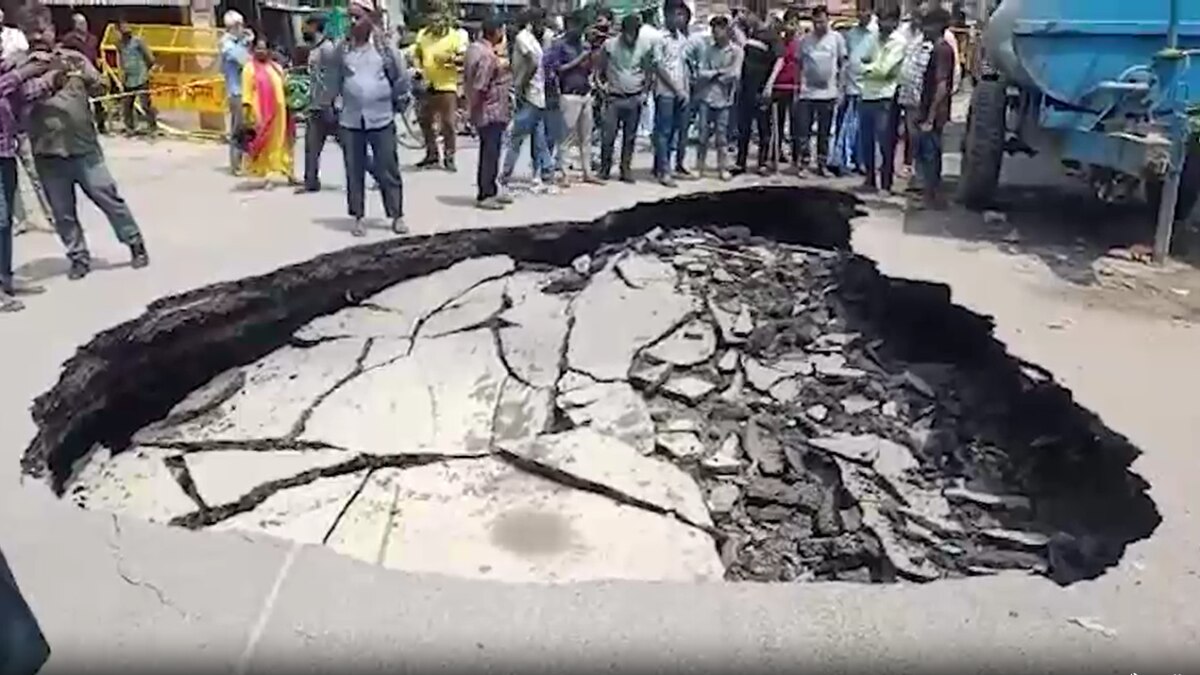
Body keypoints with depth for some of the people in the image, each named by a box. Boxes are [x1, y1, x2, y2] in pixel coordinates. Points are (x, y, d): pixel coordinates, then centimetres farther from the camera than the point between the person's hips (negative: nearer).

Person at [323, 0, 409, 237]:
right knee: (354, 171, 7)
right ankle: (358, 218, 17)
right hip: (351, 120, 2)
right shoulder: (343, 48, 2)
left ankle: (397, 216, 13)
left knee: (387, 170, 3)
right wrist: (327, 104, 8)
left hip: (381, 119, -2)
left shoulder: (384, 46, -3)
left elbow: (401, 76, 5)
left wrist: (400, 99, 8)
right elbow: (334, 80, 8)